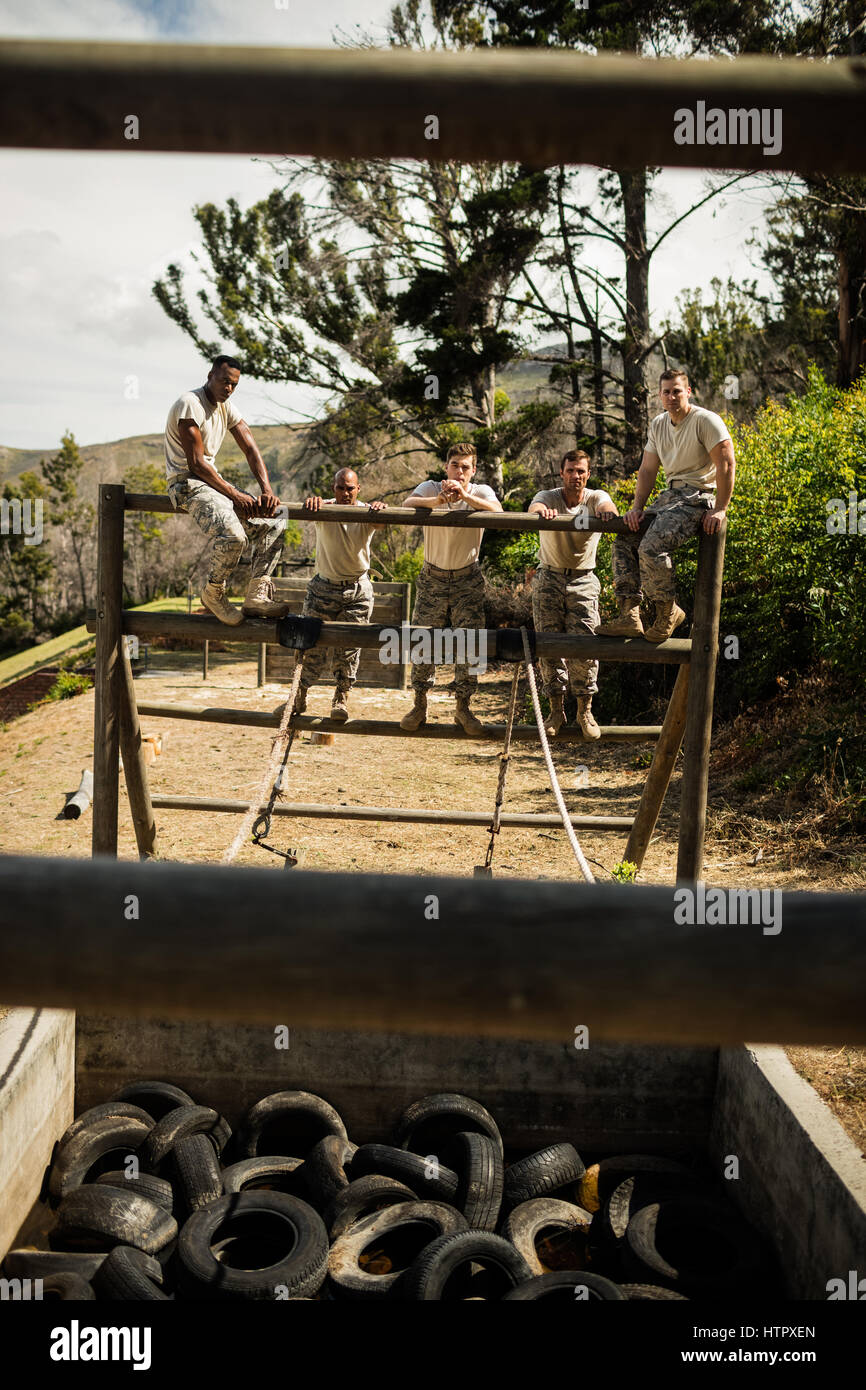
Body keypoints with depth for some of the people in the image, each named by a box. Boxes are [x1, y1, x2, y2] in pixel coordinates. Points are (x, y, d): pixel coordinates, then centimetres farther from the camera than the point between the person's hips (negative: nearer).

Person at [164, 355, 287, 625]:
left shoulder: (227, 407, 11)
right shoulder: (190, 404, -15)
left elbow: (251, 449, 6)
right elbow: (196, 463, -20)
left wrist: (267, 490, -11)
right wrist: (235, 496, -22)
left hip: (213, 480, 9)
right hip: (187, 482, -9)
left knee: (274, 525, -1)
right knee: (233, 534, -32)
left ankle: (255, 598, -4)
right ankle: (213, 594, -8)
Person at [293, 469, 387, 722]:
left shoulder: (366, 513, -9)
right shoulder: (324, 508, -8)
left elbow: (379, 523, -30)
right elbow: (308, 504, -31)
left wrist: (379, 509, -54)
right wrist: (310, 500, -55)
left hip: (357, 590, 0)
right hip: (323, 587, 0)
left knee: (349, 646, 1)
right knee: (312, 644, 0)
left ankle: (341, 698, 17)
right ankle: (299, 697, 15)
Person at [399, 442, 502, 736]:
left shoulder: (481, 492, -7)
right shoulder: (430, 488, -8)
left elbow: (497, 512, -29)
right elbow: (407, 505, -28)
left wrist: (465, 496, -43)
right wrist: (438, 500, -46)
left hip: (468, 580, 0)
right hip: (432, 578, 0)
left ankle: (463, 707, 9)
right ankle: (419, 705, 16)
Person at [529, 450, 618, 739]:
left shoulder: (595, 497, -4)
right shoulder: (548, 497, -5)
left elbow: (608, 508, -28)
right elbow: (533, 509, -30)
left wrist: (607, 511, -54)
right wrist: (541, 512, -55)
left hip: (583, 581, 0)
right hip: (549, 579, 0)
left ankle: (585, 710, 5)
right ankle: (556, 710, 9)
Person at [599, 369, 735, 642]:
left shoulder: (706, 420, -11)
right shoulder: (658, 425, 12)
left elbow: (726, 464, -15)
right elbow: (647, 470, 13)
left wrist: (720, 509, -19)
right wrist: (637, 507, 0)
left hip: (698, 497, -8)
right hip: (670, 495, 8)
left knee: (652, 546, -27)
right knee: (624, 540, -3)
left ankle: (668, 612, -7)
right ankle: (629, 616, -7)